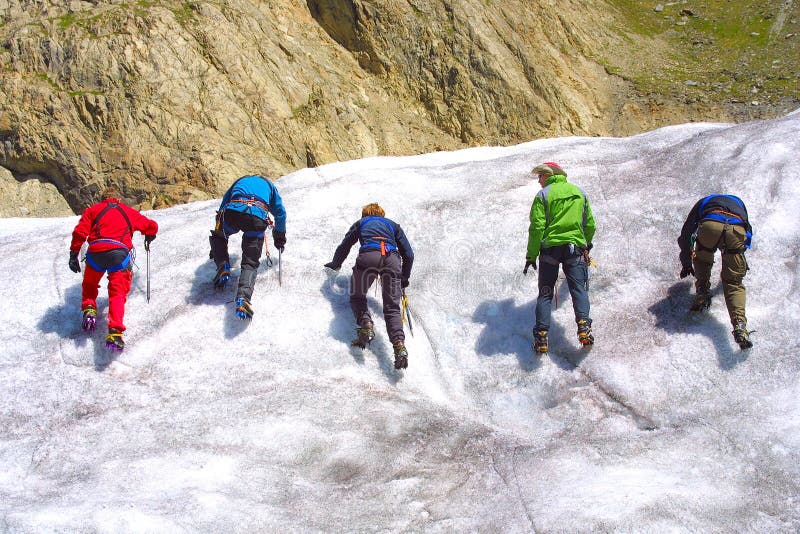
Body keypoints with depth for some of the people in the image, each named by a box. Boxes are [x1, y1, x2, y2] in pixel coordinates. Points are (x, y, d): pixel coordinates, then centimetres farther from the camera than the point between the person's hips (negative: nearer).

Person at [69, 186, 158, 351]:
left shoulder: (93, 210, 23)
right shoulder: (129, 212, 26)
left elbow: (80, 231, 8)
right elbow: (152, 226, 37)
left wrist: (73, 254, 9)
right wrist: (149, 238, 58)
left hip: (96, 252, 1)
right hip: (120, 253, -1)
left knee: (89, 284, 27)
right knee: (118, 292, -5)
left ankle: (89, 309, 5)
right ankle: (114, 332, -24)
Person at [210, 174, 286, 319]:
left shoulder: (239, 182, 39)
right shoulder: (269, 185, 38)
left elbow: (221, 211, 44)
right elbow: (281, 213, 44)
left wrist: (215, 248, 53)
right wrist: (280, 238, 60)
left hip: (232, 211, 1)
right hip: (258, 217, -1)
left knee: (218, 237, 33)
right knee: (250, 263, 5)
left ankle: (223, 267, 6)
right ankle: (243, 297, -23)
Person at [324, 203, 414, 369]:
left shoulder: (361, 223, 33)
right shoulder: (393, 225, 36)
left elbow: (344, 247, 36)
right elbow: (409, 255, 30)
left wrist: (335, 265, 55)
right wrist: (404, 278, 41)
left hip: (368, 257, -1)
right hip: (392, 260, 1)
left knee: (357, 297, 17)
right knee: (392, 307, 2)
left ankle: (366, 324, -13)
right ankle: (399, 344, -21)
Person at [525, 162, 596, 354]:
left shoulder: (543, 195, -2)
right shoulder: (579, 193, 13)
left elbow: (537, 227, -8)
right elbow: (590, 225, 17)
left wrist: (531, 255, -3)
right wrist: (586, 244, 35)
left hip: (550, 247, -2)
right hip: (575, 248, 2)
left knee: (545, 293, 4)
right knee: (579, 288, 1)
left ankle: (541, 336, -6)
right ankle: (583, 326, -21)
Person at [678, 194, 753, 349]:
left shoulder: (704, 202, 40)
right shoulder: (738, 202, 45)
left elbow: (686, 233, 39)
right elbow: (748, 232, 52)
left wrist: (686, 263, 49)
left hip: (710, 226, -1)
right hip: (737, 231, 1)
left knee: (702, 260, 33)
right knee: (734, 282, 5)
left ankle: (702, 294, 17)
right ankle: (739, 324, -15)